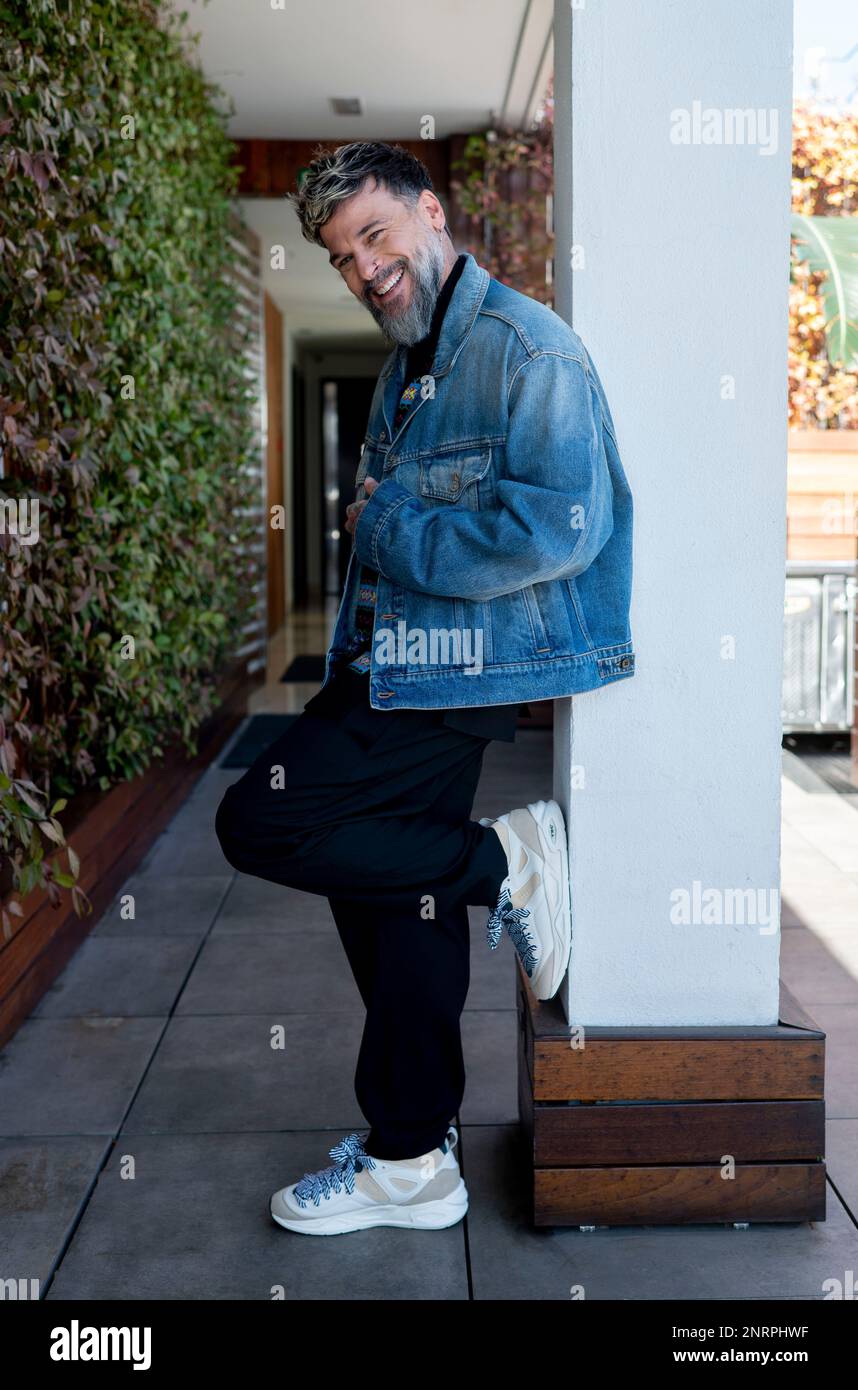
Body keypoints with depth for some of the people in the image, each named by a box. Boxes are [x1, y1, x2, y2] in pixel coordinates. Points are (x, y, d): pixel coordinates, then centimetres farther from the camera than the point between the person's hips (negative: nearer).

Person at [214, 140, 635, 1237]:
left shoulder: (521, 345, -13)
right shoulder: (410, 369, 18)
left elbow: (562, 525, -24)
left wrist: (386, 530, -16)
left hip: (445, 678, -10)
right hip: (401, 671, 10)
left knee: (257, 824, -12)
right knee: (387, 893, 12)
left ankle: (504, 863, -3)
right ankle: (411, 1163, 24)